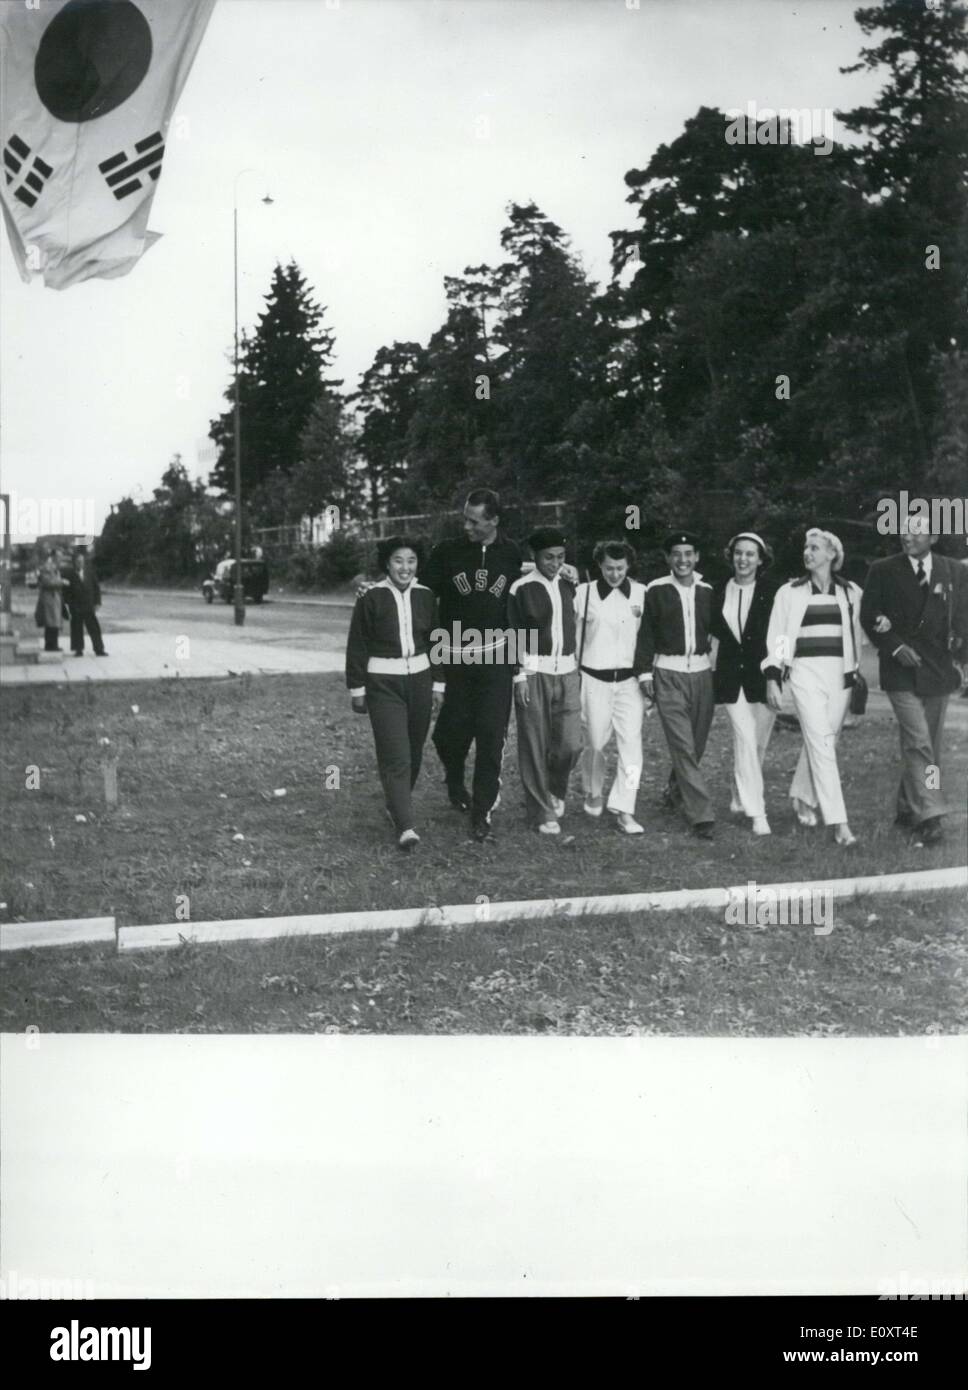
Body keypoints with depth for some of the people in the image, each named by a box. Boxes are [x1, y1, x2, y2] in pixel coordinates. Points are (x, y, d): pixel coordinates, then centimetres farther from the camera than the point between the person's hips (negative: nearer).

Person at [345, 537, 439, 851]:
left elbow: (436, 642, 12)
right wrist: (357, 689, -2)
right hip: (383, 683, -4)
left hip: (419, 679, 4)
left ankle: (397, 804, 35)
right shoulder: (372, 598, -8)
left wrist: (438, 685, 12)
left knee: (414, 751, 13)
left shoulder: (425, 596, 4)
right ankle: (405, 826, -13)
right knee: (395, 755, -10)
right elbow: (357, 646, -3)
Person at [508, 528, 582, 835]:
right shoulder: (522, 588, -4)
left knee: (570, 744, -3)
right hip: (534, 673, -3)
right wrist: (521, 676, -7)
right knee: (535, 746, 0)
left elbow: (577, 623, 14)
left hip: (567, 672, 4)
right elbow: (515, 635, -2)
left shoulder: (570, 584, 9)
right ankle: (542, 812, 13)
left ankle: (555, 791, 27)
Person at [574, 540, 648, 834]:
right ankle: (593, 793, 35)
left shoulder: (641, 594, 1)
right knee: (594, 742, 8)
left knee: (631, 743, -8)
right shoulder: (584, 592, -2)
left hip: (629, 679, 1)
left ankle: (624, 810, -4)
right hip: (594, 679, -1)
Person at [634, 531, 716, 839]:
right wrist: (644, 671, -4)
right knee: (683, 747, -9)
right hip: (668, 674, -4)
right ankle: (702, 815, -8)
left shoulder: (707, 591, 8)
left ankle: (675, 791, 37)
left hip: (702, 671, 4)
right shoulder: (656, 591, -1)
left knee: (696, 744, 11)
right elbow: (645, 633, 1)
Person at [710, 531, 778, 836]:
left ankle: (740, 799, 28)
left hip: (763, 675, -1)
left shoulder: (772, 593, -4)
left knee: (756, 744, 7)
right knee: (745, 738, -10)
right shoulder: (718, 592, 4)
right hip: (732, 676, 1)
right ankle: (756, 812, -9)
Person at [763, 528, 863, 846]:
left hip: (839, 674, 3)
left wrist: (857, 674, 11)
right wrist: (772, 679, -2)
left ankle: (803, 797, 35)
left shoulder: (851, 593, 8)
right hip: (805, 673, -3)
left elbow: (857, 635, 14)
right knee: (821, 743, -11)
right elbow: (776, 637, 4)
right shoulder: (790, 592, 3)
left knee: (821, 742, 9)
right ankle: (837, 822, -12)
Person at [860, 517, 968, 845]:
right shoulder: (883, 571, 0)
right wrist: (895, 647, -12)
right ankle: (929, 817, -15)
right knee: (918, 744, -14)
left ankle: (908, 809, 25)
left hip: (938, 670, 4)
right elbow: (868, 616, 0)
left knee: (929, 746, 10)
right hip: (901, 671, -4)